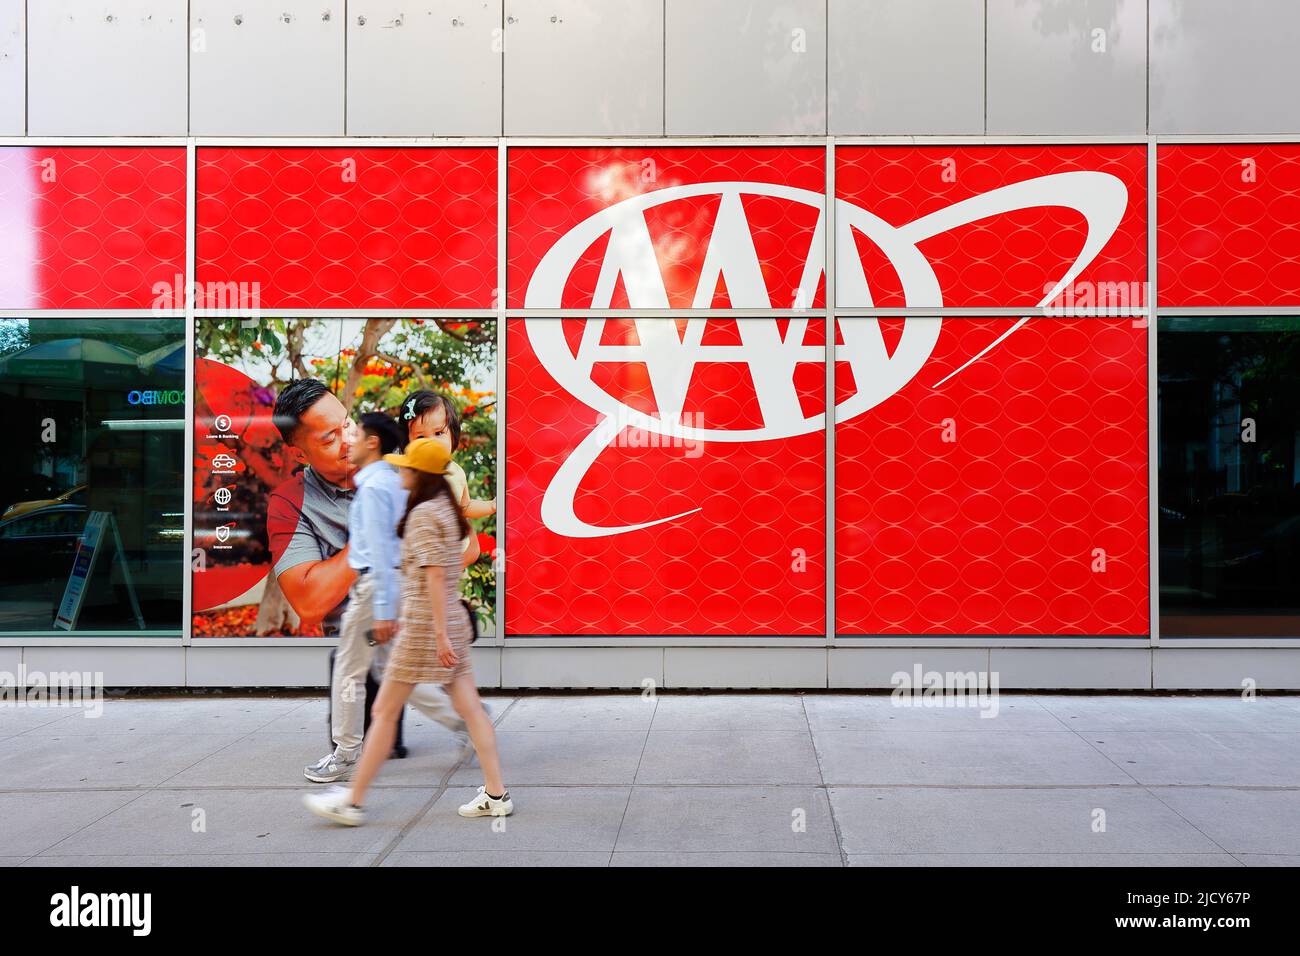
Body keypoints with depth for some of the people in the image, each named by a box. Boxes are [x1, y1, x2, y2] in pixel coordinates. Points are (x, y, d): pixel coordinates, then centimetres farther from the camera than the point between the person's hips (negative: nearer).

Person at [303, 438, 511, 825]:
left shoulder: (423, 513, -14)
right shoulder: (445, 507, 13)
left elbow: (435, 575, -20)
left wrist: (439, 634, -22)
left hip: (425, 624, -9)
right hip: (451, 619, 9)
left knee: (384, 711, 1)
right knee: (470, 707, 8)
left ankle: (352, 802, 11)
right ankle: (496, 794, 10)